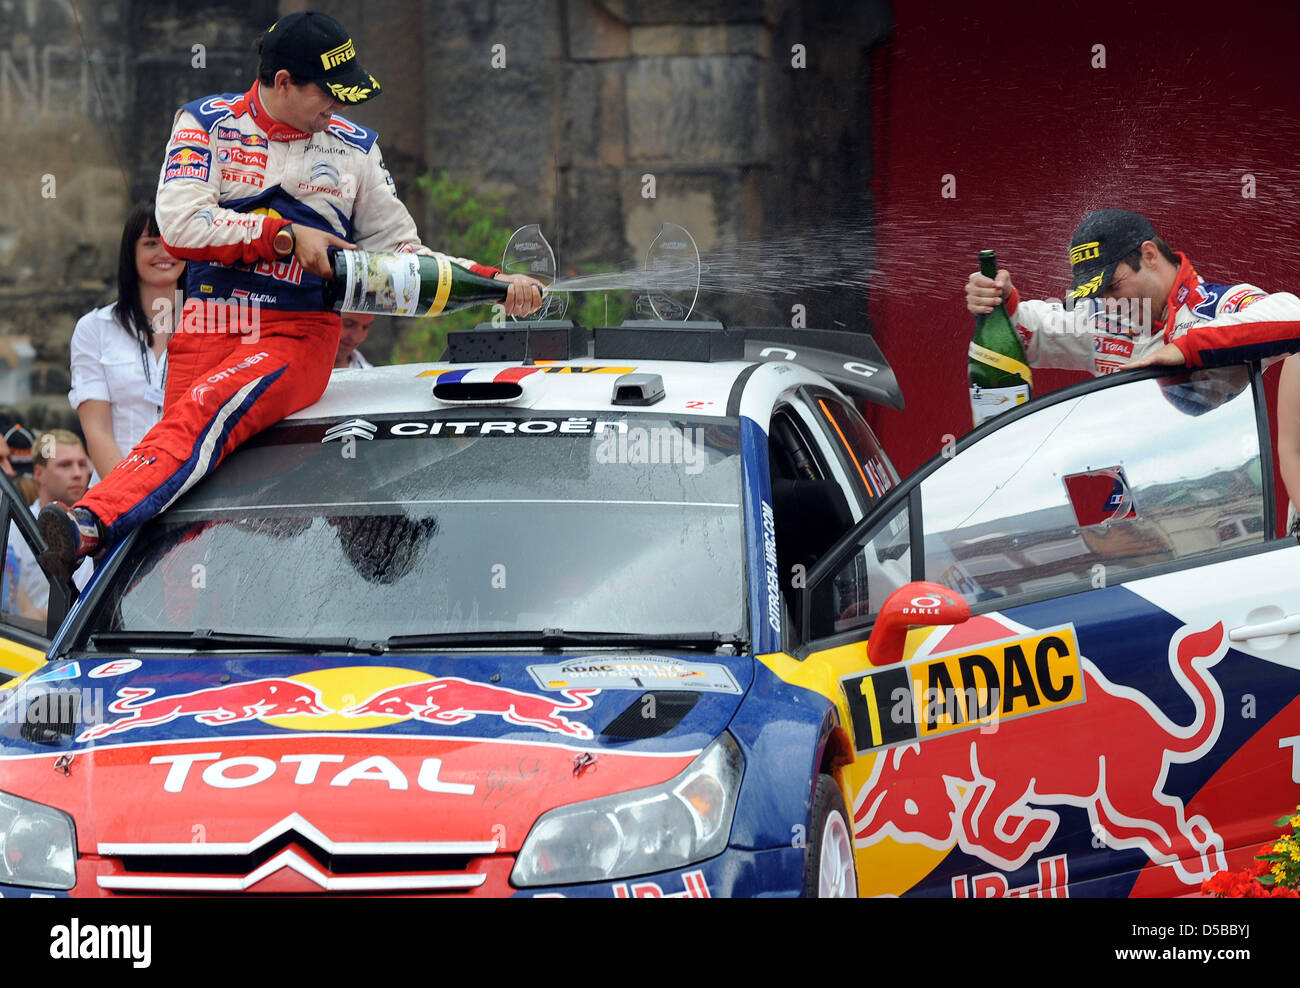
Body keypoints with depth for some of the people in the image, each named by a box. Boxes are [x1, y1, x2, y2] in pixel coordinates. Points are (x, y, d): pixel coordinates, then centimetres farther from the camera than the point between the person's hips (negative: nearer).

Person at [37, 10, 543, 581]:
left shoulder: (352, 148, 15)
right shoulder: (207, 125, 9)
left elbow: (398, 252, 21)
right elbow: (179, 223, -4)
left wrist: (495, 285, 12)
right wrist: (287, 237, -9)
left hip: (300, 334, -2)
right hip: (211, 325, 2)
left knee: (206, 412, -31)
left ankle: (94, 524, -52)